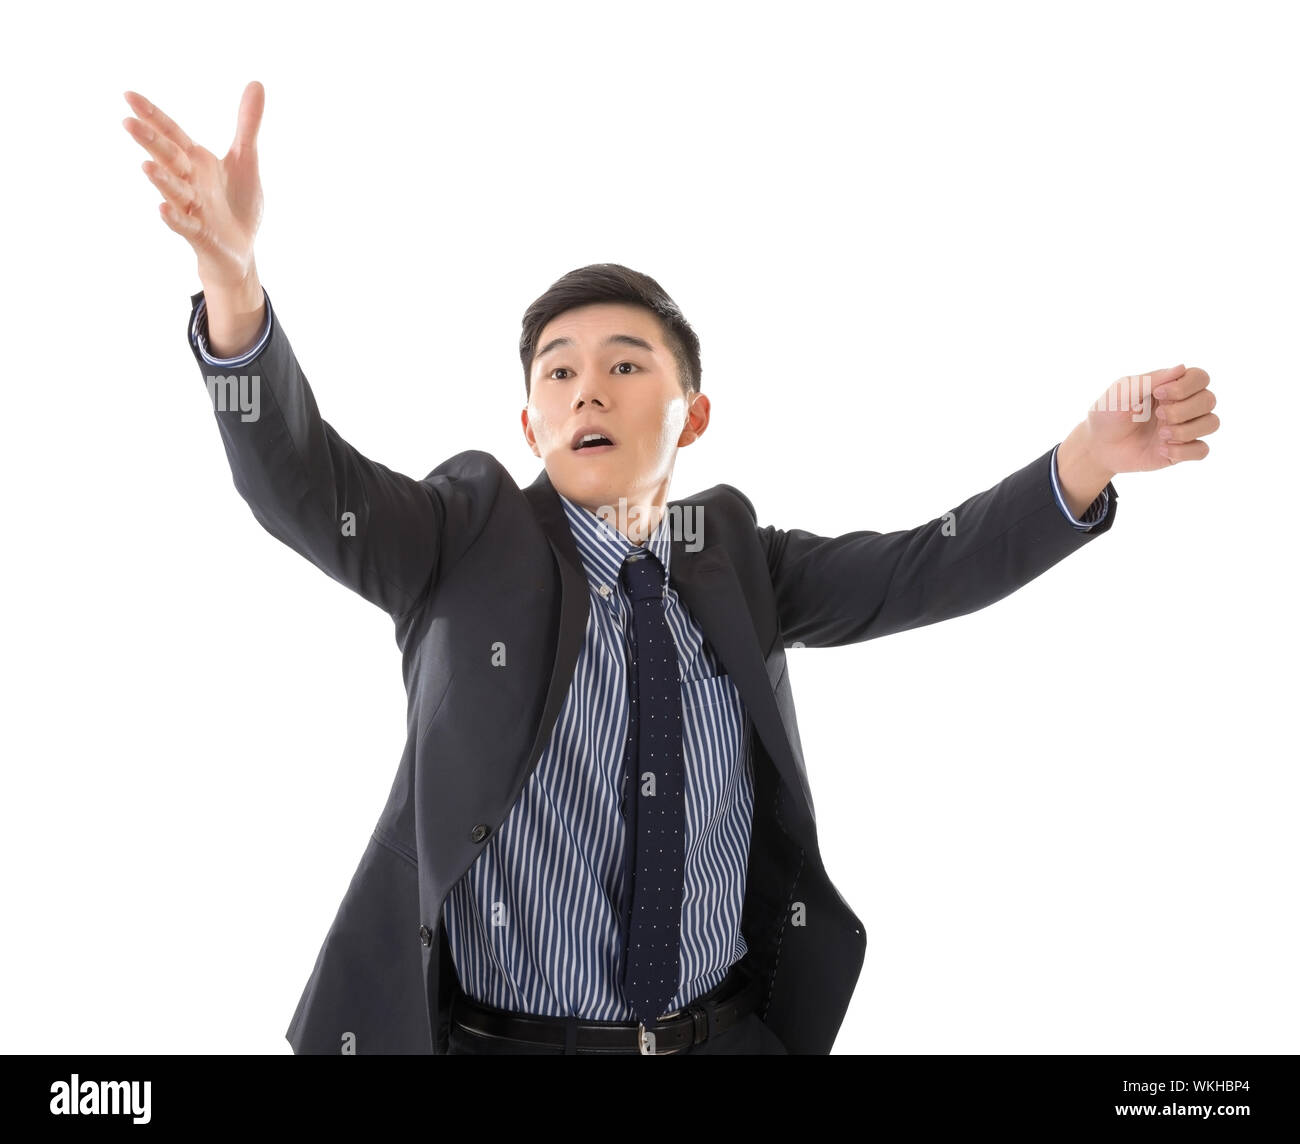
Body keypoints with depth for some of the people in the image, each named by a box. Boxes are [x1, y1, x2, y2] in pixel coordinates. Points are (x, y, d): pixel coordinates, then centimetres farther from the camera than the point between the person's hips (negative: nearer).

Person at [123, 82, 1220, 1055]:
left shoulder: (732, 556, 2)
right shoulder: (467, 542, -7)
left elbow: (918, 572, -4)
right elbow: (299, 484, -20)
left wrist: (1085, 460, -20)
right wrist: (234, 281, -38)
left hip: (730, 1025, 3)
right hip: (499, 1033, -2)